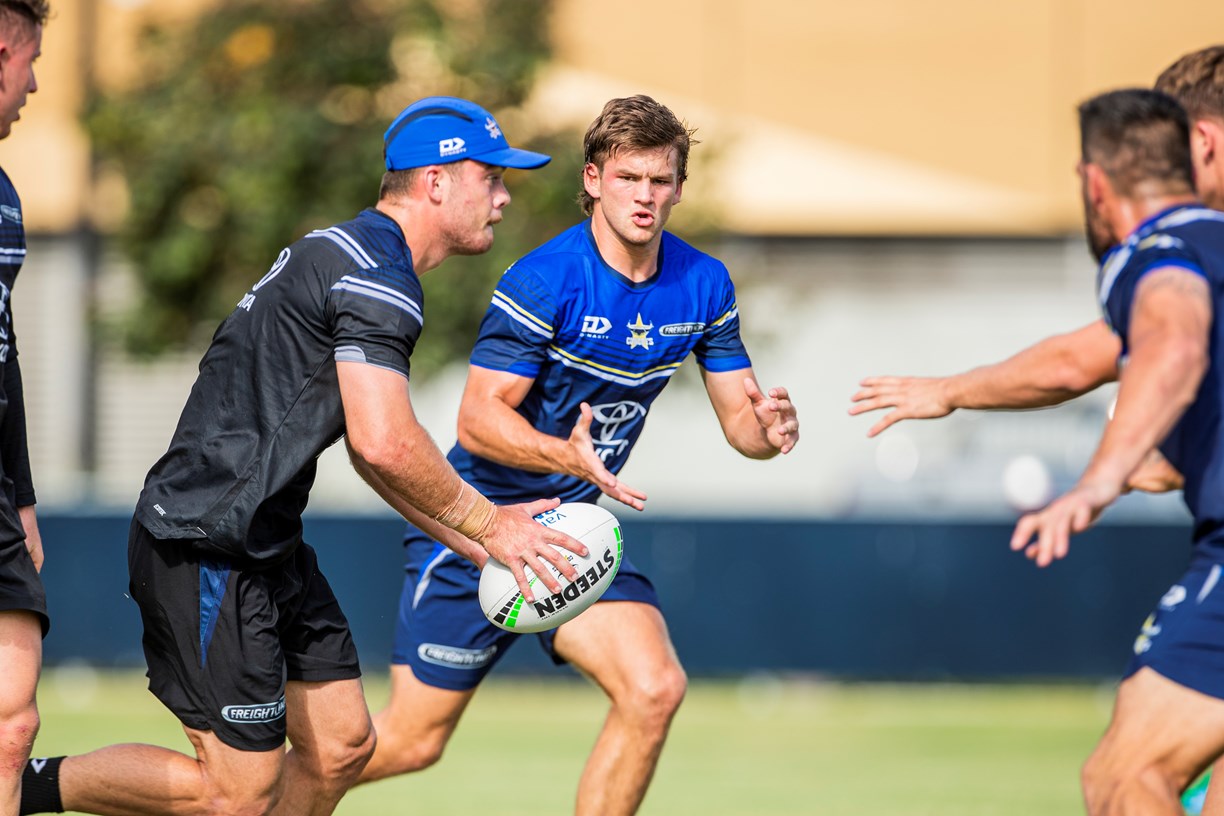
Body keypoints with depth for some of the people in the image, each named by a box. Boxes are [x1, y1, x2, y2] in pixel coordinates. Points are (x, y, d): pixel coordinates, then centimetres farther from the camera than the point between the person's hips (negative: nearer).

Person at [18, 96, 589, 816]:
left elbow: (373, 453, 25)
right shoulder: (379, 276, -15)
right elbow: (384, 445, -25)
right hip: (208, 548, -11)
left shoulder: (351, 256, 19)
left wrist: (475, 539, 19)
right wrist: (486, 522, -11)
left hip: (268, 546, 11)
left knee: (342, 745, 9)